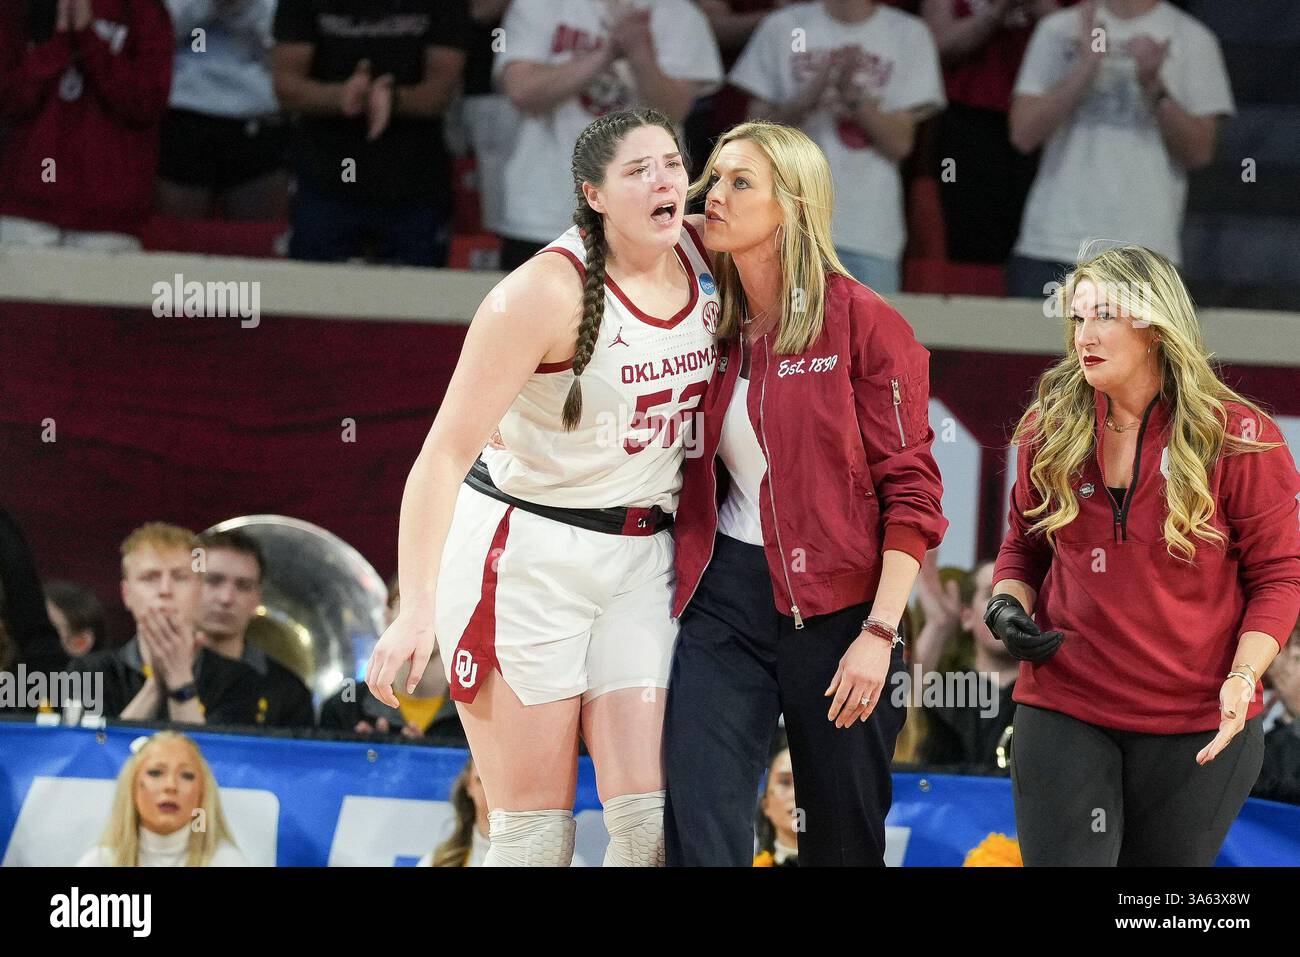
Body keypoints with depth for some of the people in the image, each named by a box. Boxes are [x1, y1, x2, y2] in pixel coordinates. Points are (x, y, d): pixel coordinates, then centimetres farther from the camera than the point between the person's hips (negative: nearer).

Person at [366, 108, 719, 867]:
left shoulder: (708, 264, 0)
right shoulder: (545, 293, -18)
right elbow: (446, 451, -20)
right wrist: (417, 605, -28)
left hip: (640, 560, 5)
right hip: (524, 555, -5)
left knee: (652, 819, -5)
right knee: (534, 831, -5)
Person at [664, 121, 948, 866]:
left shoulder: (864, 323, -6)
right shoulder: (714, 328, 9)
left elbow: (912, 491, -8)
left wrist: (881, 632, -16)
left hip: (834, 608, -4)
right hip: (724, 601, 4)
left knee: (845, 843, 6)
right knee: (699, 832, -9)